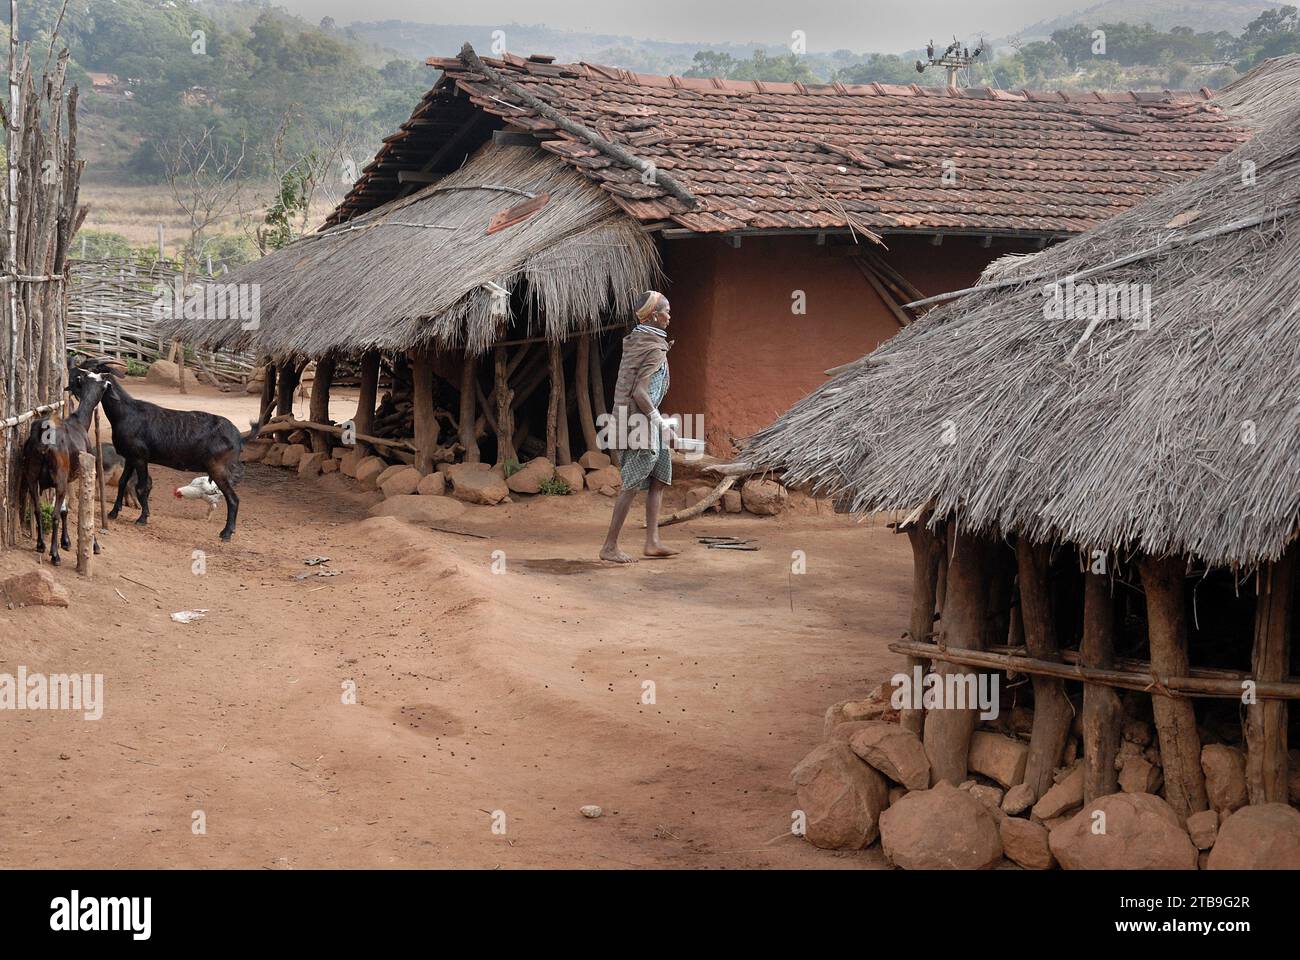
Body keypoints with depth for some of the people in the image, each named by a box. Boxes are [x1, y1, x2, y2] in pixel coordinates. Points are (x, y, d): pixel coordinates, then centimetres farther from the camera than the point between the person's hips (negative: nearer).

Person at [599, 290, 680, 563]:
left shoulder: (634, 341, 11)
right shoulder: (654, 350, -17)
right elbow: (640, 393, -23)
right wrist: (663, 425, -20)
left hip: (627, 418, 10)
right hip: (641, 421, -10)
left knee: (660, 478, 13)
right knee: (631, 485, -6)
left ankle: (653, 541, 12)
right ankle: (610, 547, -2)